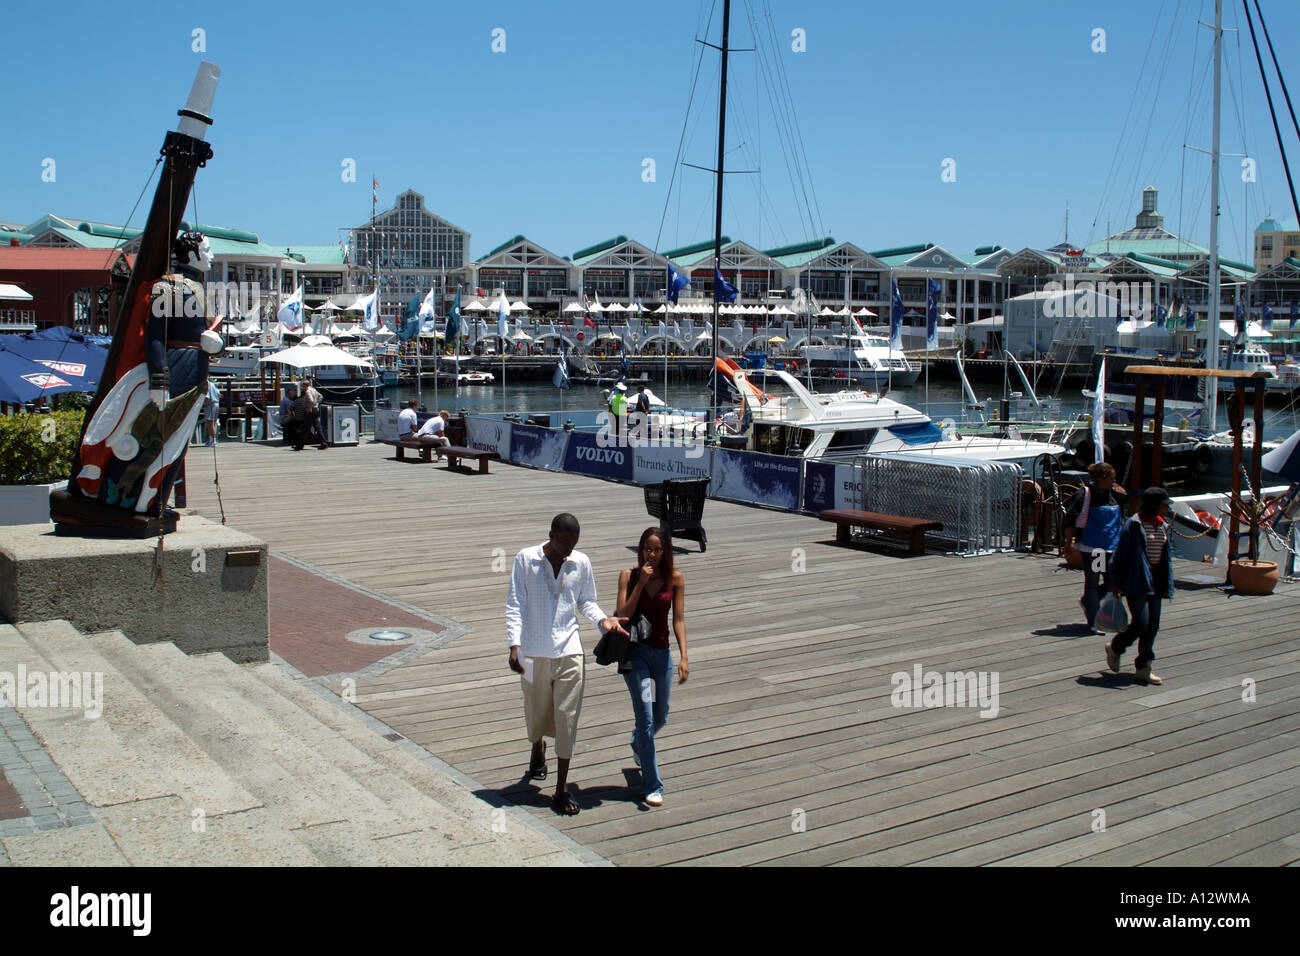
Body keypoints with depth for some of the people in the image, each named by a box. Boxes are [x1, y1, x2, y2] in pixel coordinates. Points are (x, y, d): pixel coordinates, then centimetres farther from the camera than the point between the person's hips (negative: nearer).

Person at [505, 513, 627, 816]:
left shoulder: (581, 563, 2)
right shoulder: (526, 559, -6)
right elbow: (515, 605, -5)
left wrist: (602, 620, -7)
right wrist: (514, 645, -14)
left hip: (568, 650, 1)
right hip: (534, 651, -1)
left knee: (568, 717, -3)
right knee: (536, 710, 16)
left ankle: (562, 789, 3)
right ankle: (538, 748, 50)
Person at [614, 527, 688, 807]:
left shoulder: (675, 578, -3)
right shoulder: (629, 576, -6)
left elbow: (678, 619, -4)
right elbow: (623, 616, -13)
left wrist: (683, 657, -12)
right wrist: (641, 583, -20)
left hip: (662, 652, 3)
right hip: (635, 652, -3)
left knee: (660, 718, 17)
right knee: (645, 716, -10)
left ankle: (639, 746, 52)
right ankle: (652, 785, -2)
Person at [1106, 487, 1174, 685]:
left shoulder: (1163, 525, 10)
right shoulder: (1134, 524, -12)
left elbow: (1165, 556, 18)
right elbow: (1120, 554, -10)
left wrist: (1167, 583, 15)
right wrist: (1116, 582, -9)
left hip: (1155, 580, 8)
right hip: (1136, 580, -7)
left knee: (1152, 625, 5)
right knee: (1141, 623, -10)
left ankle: (1143, 669, 11)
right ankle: (1114, 647, 18)